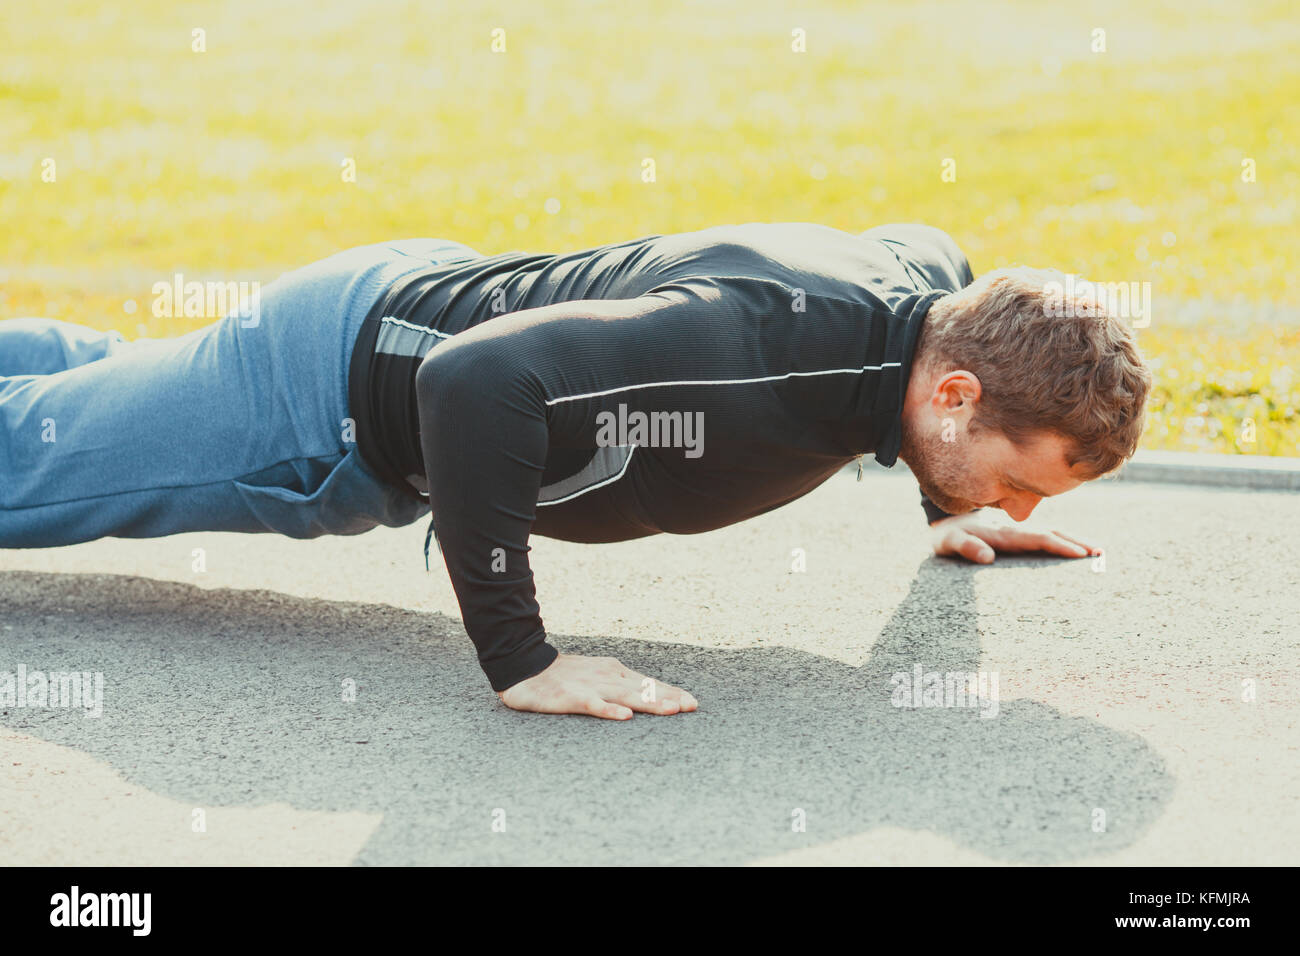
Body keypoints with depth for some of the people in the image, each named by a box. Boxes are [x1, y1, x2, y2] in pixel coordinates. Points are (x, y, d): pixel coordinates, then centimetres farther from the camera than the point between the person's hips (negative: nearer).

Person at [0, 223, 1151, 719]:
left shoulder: (932, 276, -14)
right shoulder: (763, 356, -41)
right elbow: (474, 381, -45)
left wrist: (948, 502, 13)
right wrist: (520, 661, -39)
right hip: (331, 397, -8)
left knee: (115, 388, 33)